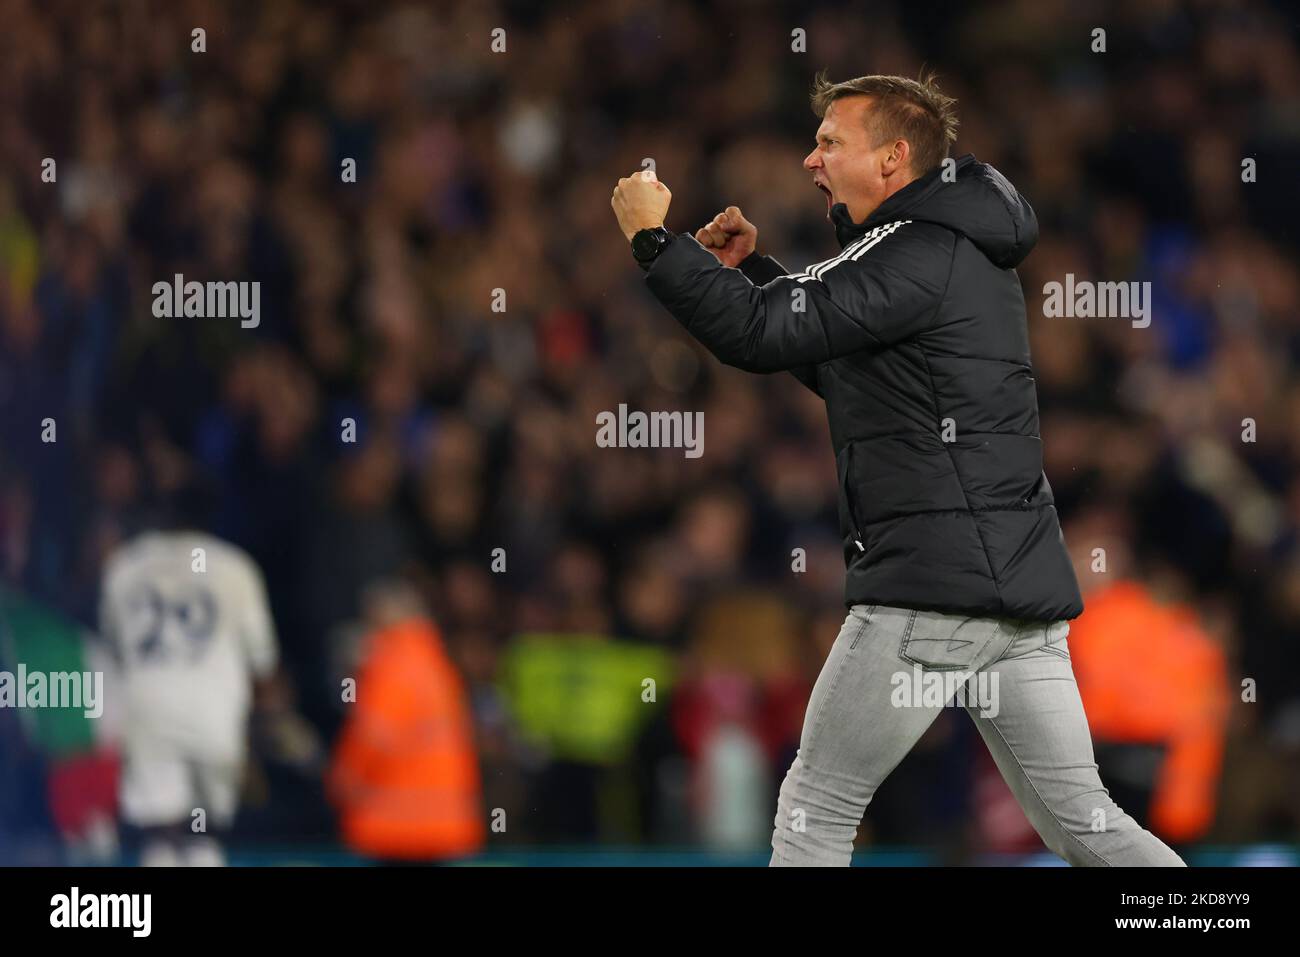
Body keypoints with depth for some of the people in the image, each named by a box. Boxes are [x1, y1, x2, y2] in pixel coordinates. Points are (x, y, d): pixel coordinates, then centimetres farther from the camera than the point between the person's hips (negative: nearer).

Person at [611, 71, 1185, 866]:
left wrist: (653, 236, -7)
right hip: (1025, 589, 9)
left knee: (815, 809, -1)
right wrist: (751, 269, 21)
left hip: (936, 584, -9)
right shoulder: (961, 250, 21)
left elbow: (758, 333, -17)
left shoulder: (916, 256, -10)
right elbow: (836, 369, 30)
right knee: (1081, 821, 7)